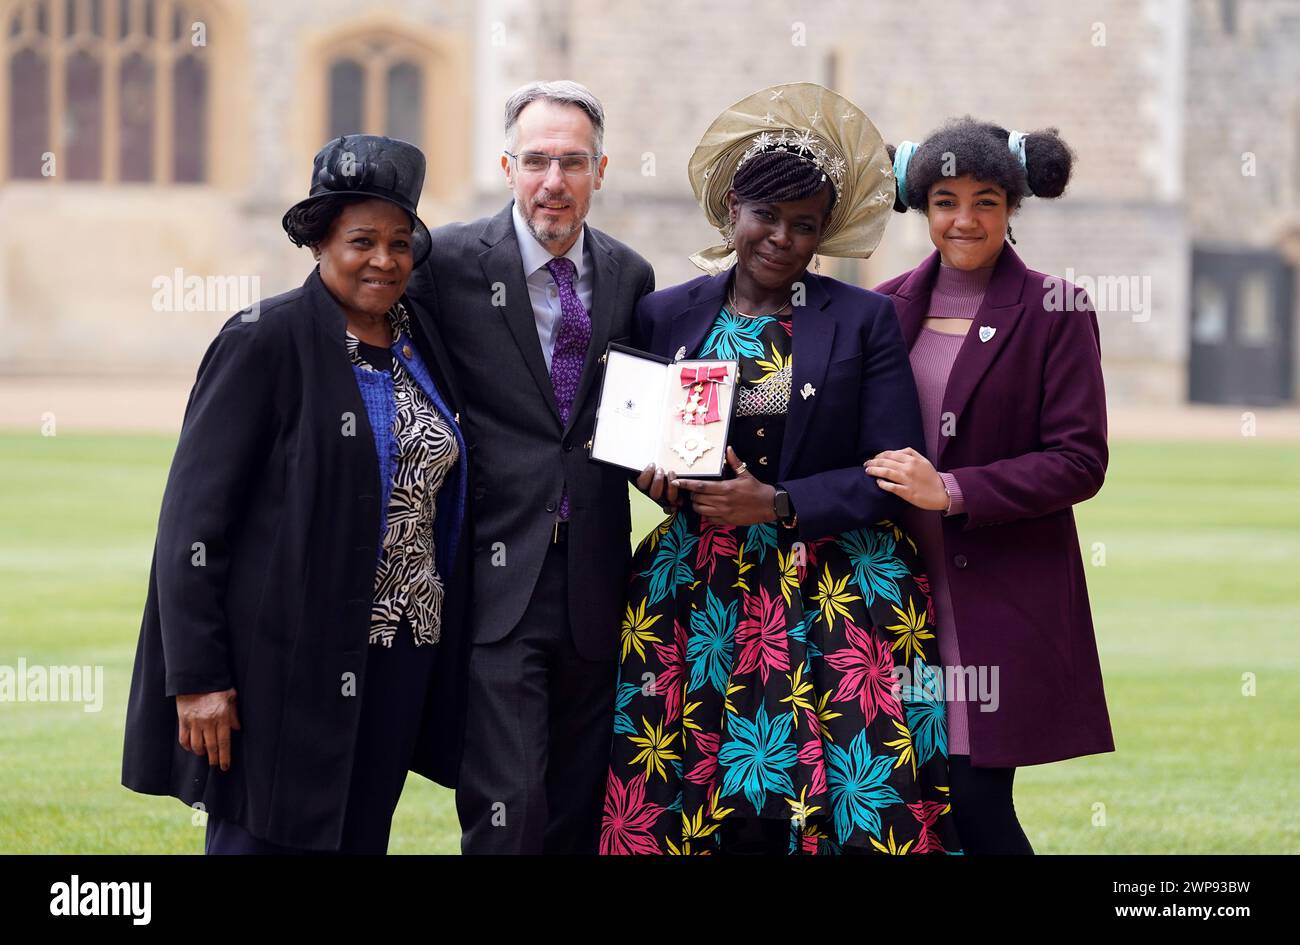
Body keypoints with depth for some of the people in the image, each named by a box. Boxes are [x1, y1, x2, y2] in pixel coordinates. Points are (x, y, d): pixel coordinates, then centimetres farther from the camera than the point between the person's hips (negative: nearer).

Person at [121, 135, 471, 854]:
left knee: (362, 841, 9)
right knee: (266, 837, -2)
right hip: (289, 667, -6)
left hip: (399, 662, 6)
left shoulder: (421, 345, 11)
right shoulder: (265, 342, -8)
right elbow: (192, 518, -11)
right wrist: (196, 678, -16)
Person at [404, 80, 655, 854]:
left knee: (582, 814, 10)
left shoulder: (629, 276, 10)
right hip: (498, 579, -5)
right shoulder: (451, 262, -4)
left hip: (594, 584, 5)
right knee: (509, 811, -12)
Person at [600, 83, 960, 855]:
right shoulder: (668, 315, 8)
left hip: (834, 609, -2)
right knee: (705, 807, -6)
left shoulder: (866, 320, 1)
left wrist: (777, 503, -13)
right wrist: (660, 476, -6)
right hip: (697, 598, 2)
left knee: (838, 809, -11)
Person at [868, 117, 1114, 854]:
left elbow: (1080, 462, -9)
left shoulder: (1055, 313, -4)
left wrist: (951, 490, -17)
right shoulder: (889, 309, 10)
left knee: (976, 803, -9)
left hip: (1004, 601, -4)